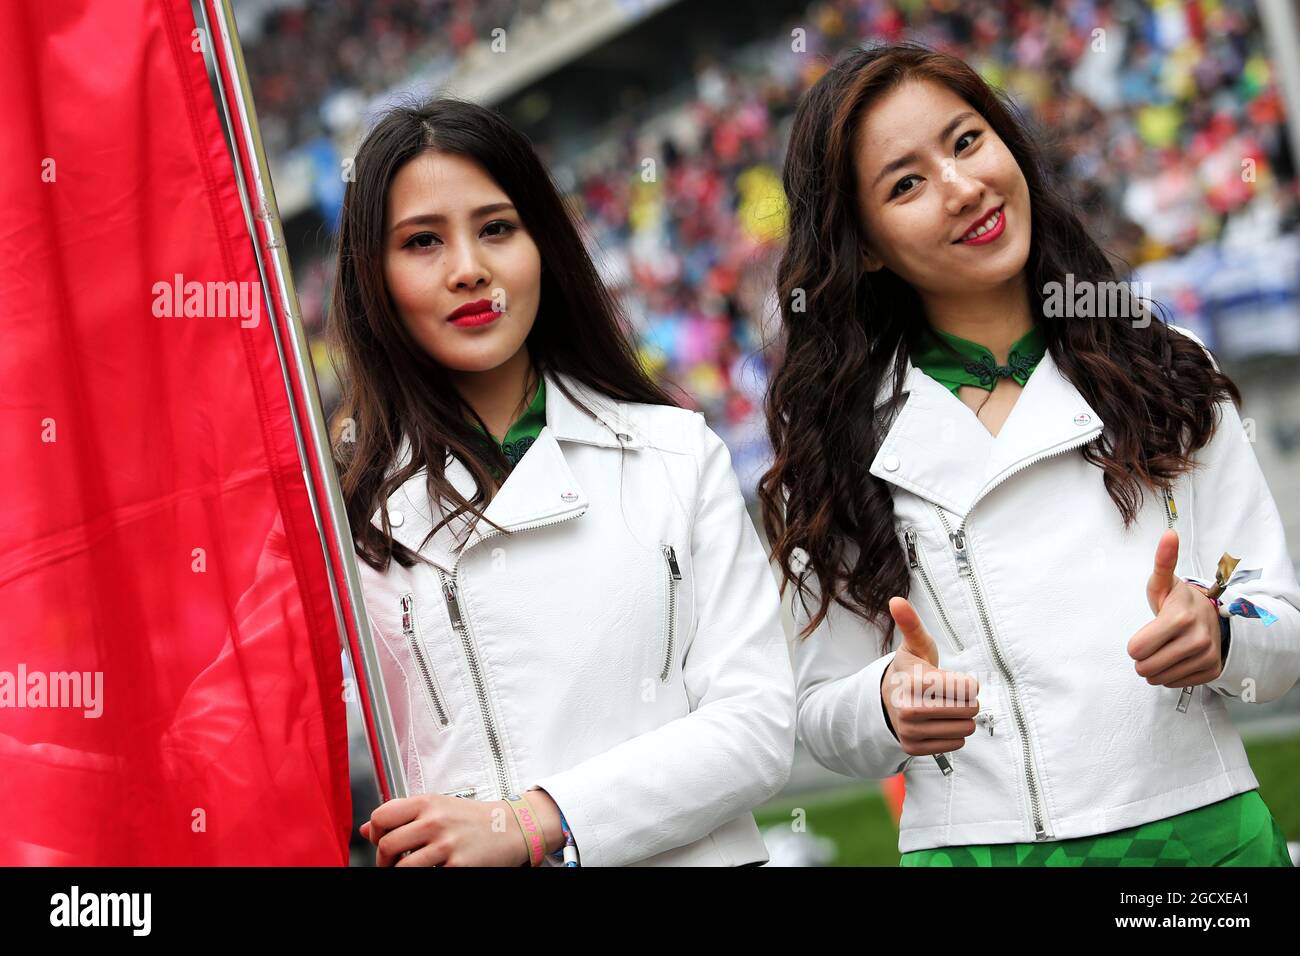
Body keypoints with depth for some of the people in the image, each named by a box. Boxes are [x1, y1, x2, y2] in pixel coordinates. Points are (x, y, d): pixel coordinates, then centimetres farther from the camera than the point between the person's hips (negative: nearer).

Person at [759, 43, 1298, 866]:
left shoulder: (1166, 373, 2)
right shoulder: (838, 440, -1)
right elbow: (824, 718, 2)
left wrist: (1217, 636, -17)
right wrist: (890, 706, -18)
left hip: (1205, 830, 1)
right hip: (977, 840, -1)